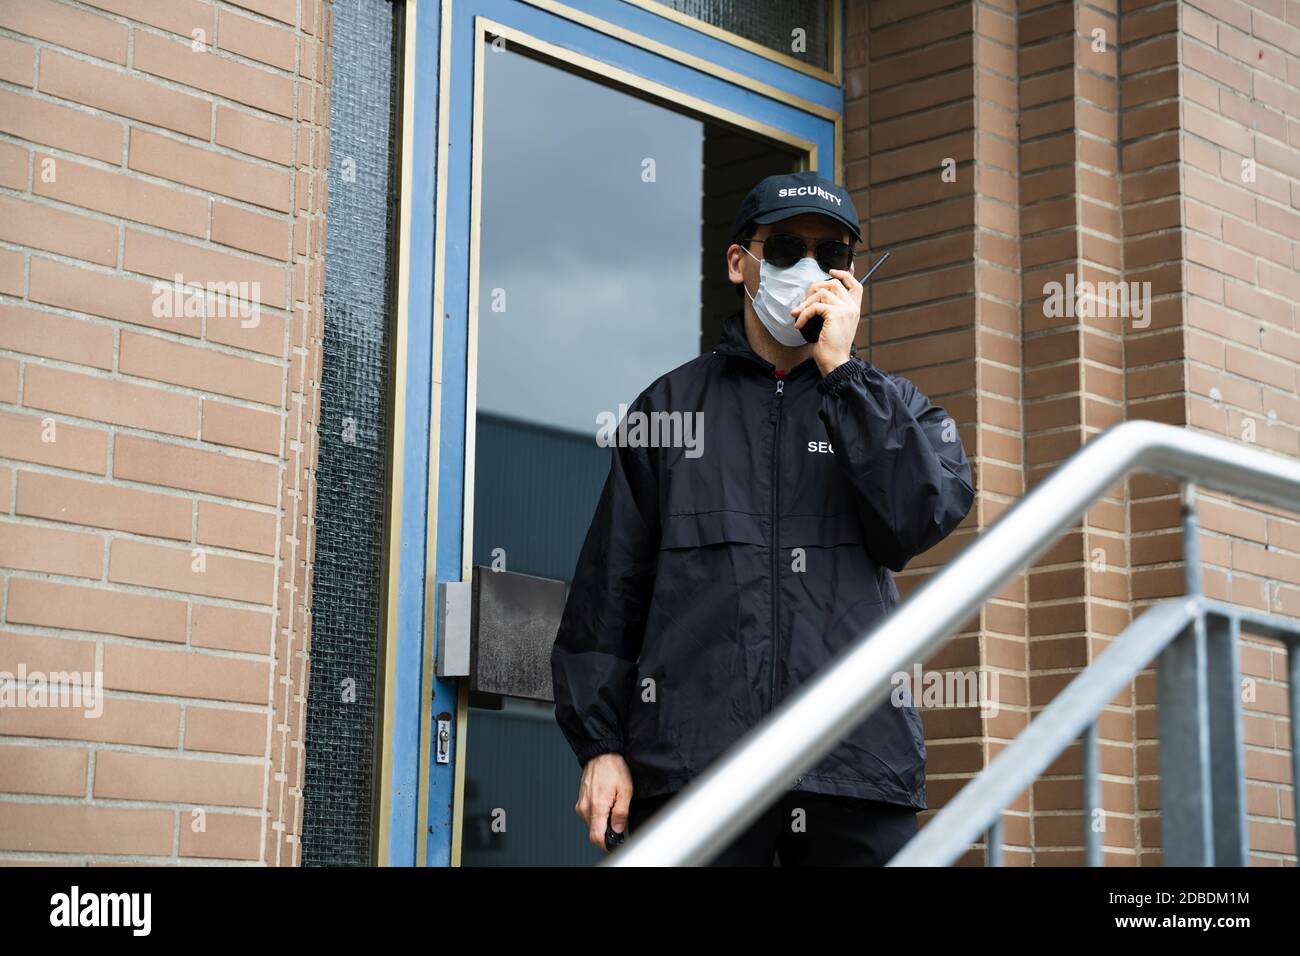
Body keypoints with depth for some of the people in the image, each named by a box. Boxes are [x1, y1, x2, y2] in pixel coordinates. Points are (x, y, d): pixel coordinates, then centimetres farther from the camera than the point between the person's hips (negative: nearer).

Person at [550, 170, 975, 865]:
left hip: (859, 760, 1)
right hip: (692, 762, 0)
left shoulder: (890, 404, 15)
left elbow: (927, 515, -6)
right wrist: (599, 743, 3)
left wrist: (840, 369, -3)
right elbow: (608, 586, 11)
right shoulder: (671, 405, 14)